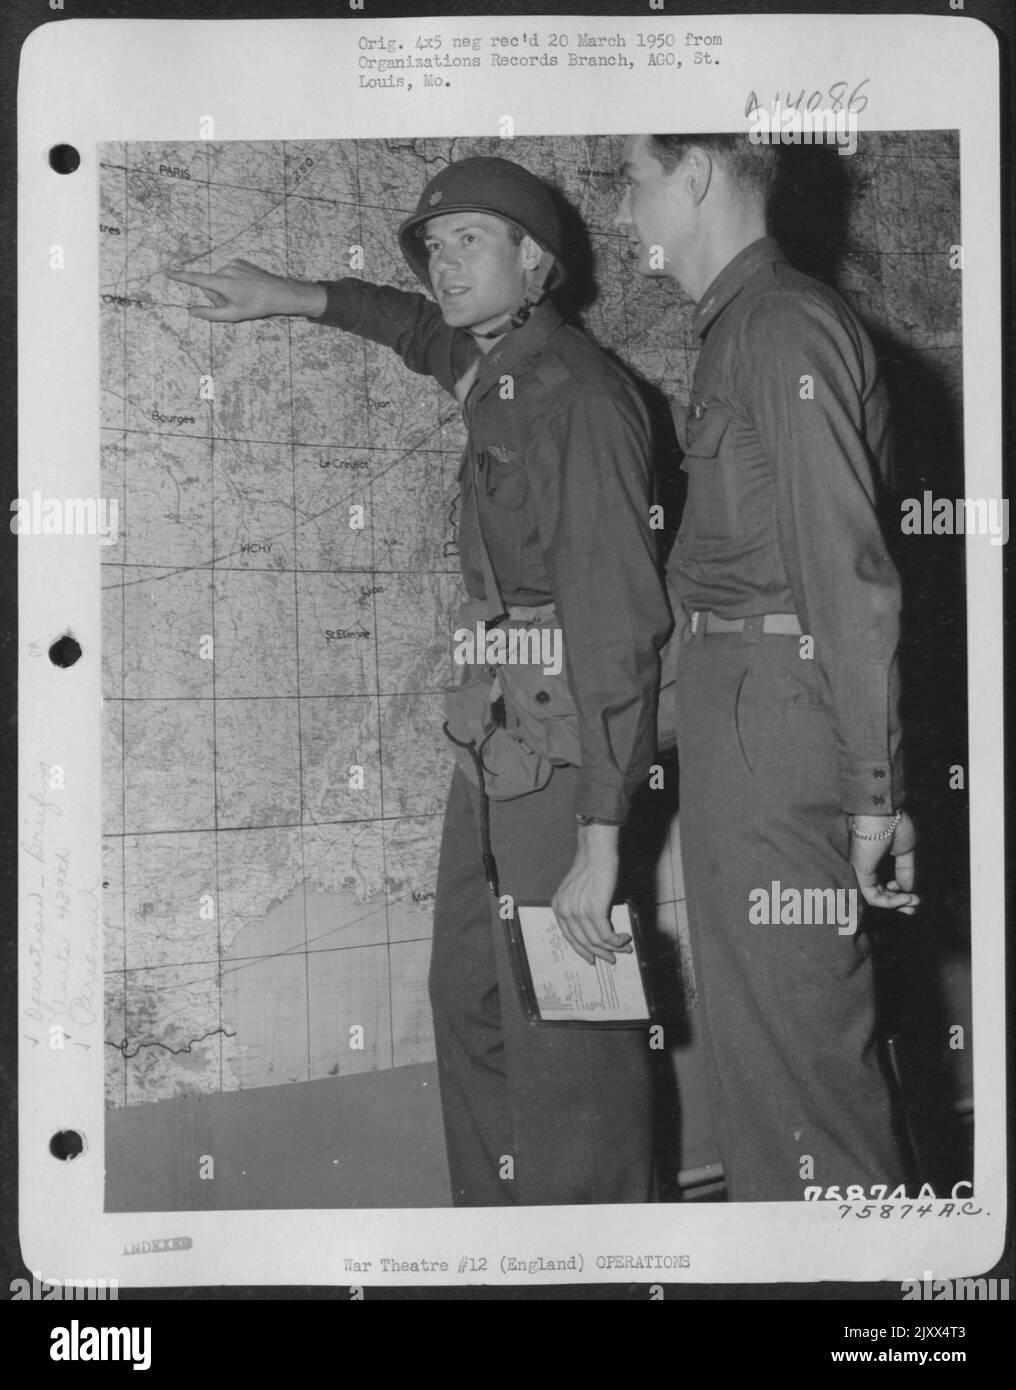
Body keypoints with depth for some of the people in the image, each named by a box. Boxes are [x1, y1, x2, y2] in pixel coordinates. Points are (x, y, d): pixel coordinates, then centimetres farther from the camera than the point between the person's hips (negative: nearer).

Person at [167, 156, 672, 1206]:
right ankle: (493, 1225, 29)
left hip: (570, 723, -9)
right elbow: (429, 334, 39)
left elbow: (614, 621, -21)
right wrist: (299, 298, 34)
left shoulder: (576, 395, -16)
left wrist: (598, 839, -25)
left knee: (562, 1028, -6)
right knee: (468, 997, 16)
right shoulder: (493, 370, 11)